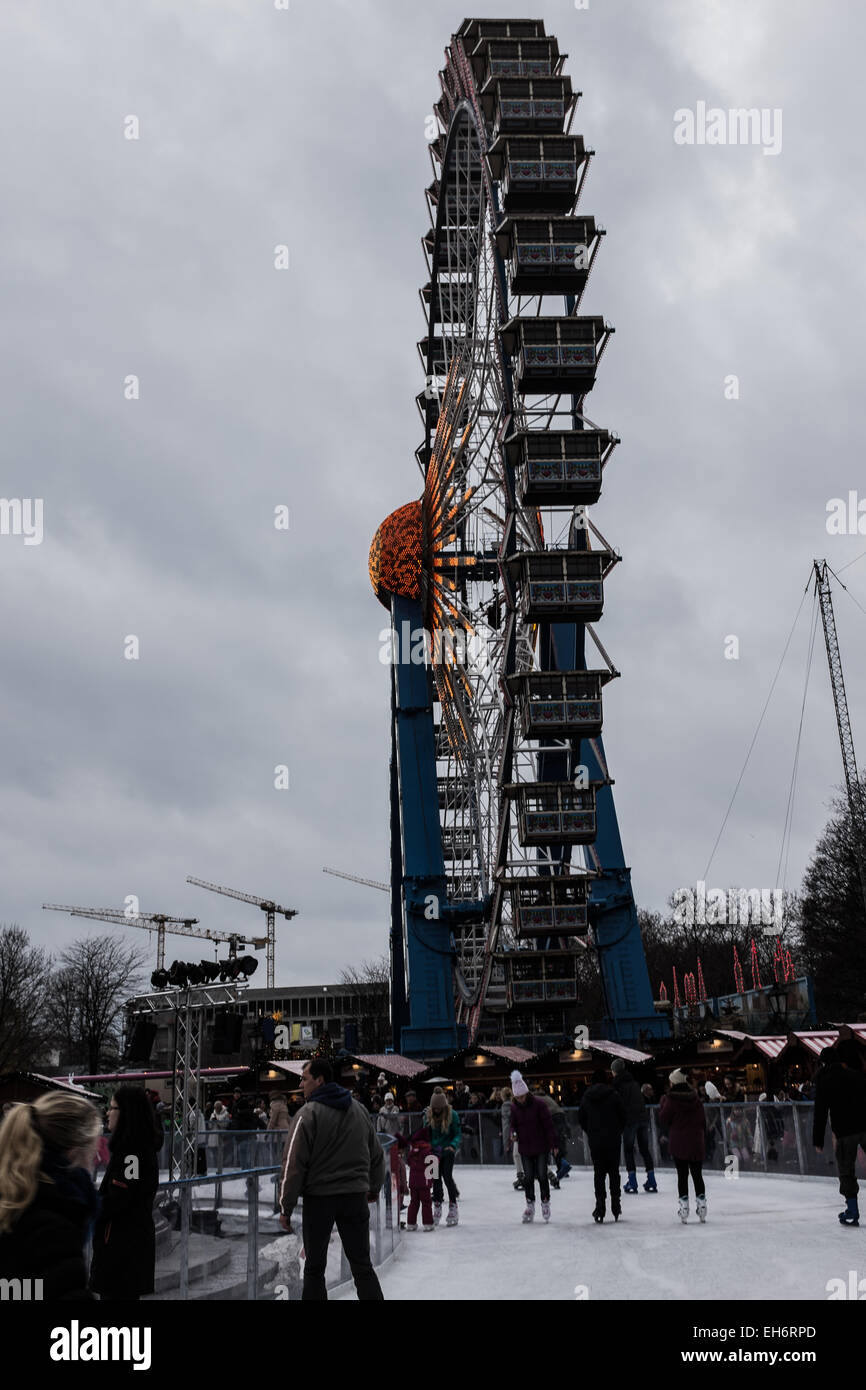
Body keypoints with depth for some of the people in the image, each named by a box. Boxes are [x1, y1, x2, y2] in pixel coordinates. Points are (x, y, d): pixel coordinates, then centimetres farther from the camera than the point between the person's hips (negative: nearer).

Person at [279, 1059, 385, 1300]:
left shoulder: (308, 1114, -11)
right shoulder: (359, 1109, 7)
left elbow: (294, 1164, -13)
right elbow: (376, 1154, 17)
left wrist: (286, 1208, -5)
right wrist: (374, 1187, 31)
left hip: (319, 1199, -4)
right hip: (355, 1196, 5)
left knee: (314, 1267, 8)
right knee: (362, 1265, 10)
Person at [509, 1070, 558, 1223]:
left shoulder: (538, 1103, -14)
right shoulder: (514, 1106, -1)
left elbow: (548, 1124, -11)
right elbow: (513, 1124, 10)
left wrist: (553, 1144, -11)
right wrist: (512, 1133, -14)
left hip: (541, 1147, -3)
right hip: (525, 1148, 3)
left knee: (542, 1175, -1)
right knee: (528, 1177, 7)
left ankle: (545, 1202, 16)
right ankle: (530, 1204, 20)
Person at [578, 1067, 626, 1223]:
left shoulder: (586, 1097, 1)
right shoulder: (614, 1095, -8)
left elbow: (581, 1118, 5)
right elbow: (623, 1116, -4)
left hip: (595, 1141, 2)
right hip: (613, 1140, -2)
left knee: (598, 1172, 8)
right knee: (614, 1171, 9)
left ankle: (600, 1206, 2)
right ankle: (615, 1205, 11)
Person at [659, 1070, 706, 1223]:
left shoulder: (671, 1099, -10)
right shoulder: (695, 1098, 3)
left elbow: (664, 1118, -3)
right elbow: (702, 1120, 7)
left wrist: (663, 1102, 8)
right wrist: (704, 1141, 15)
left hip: (678, 1142, -3)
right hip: (696, 1142, 3)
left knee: (682, 1175, 3)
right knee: (697, 1174, 11)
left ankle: (684, 1205, -1)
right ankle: (701, 1203, 8)